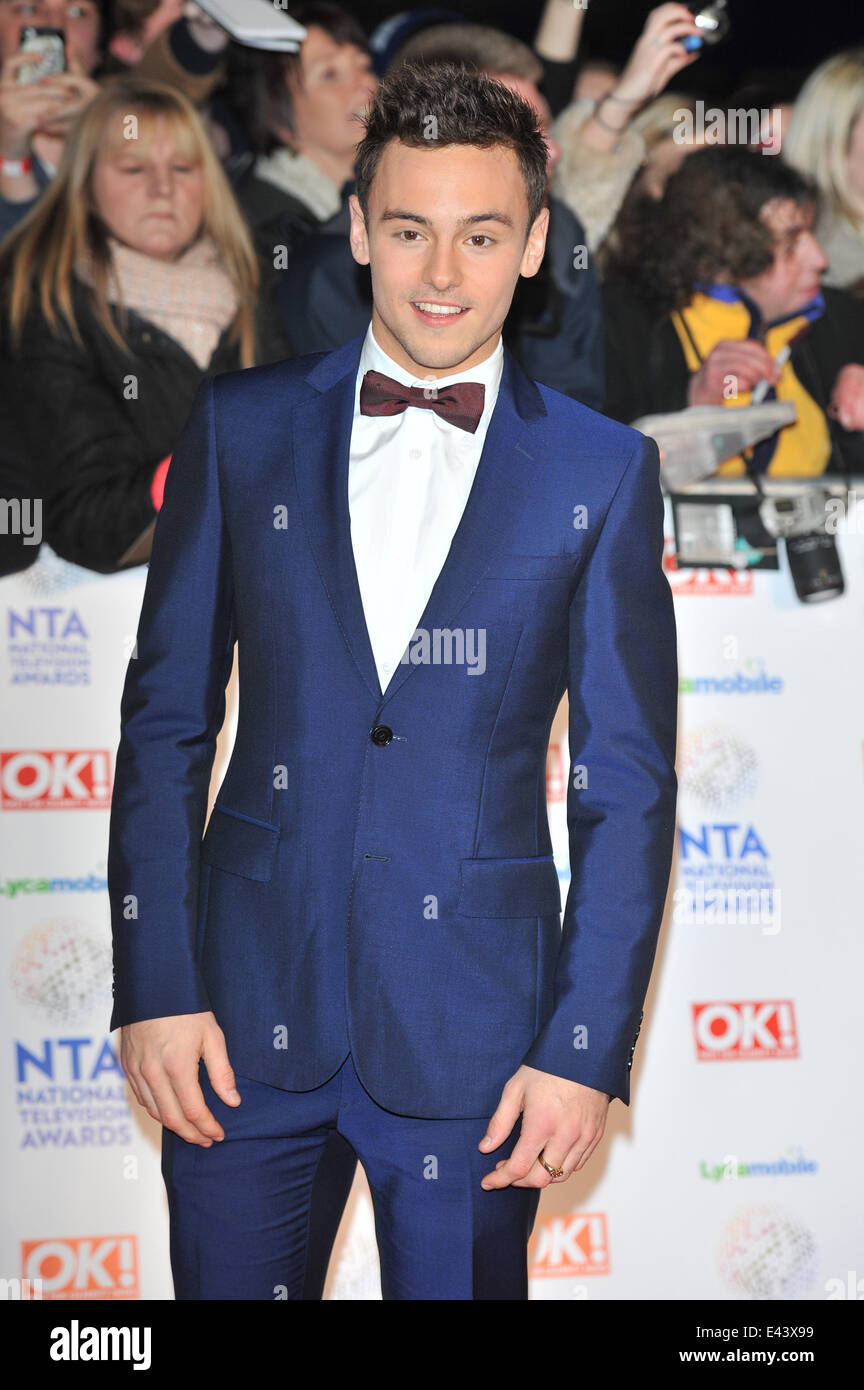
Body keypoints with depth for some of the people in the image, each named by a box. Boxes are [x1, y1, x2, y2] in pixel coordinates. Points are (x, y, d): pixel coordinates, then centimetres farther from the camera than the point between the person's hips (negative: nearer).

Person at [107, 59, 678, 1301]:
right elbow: (167, 717, 4)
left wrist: (587, 1048, -5)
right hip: (246, 995, 1)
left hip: (470, 1014, -1)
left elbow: (629, 781, 0)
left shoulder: (603, 472, -1)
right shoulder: (244, 427, 3)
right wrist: (154, 988, -2)